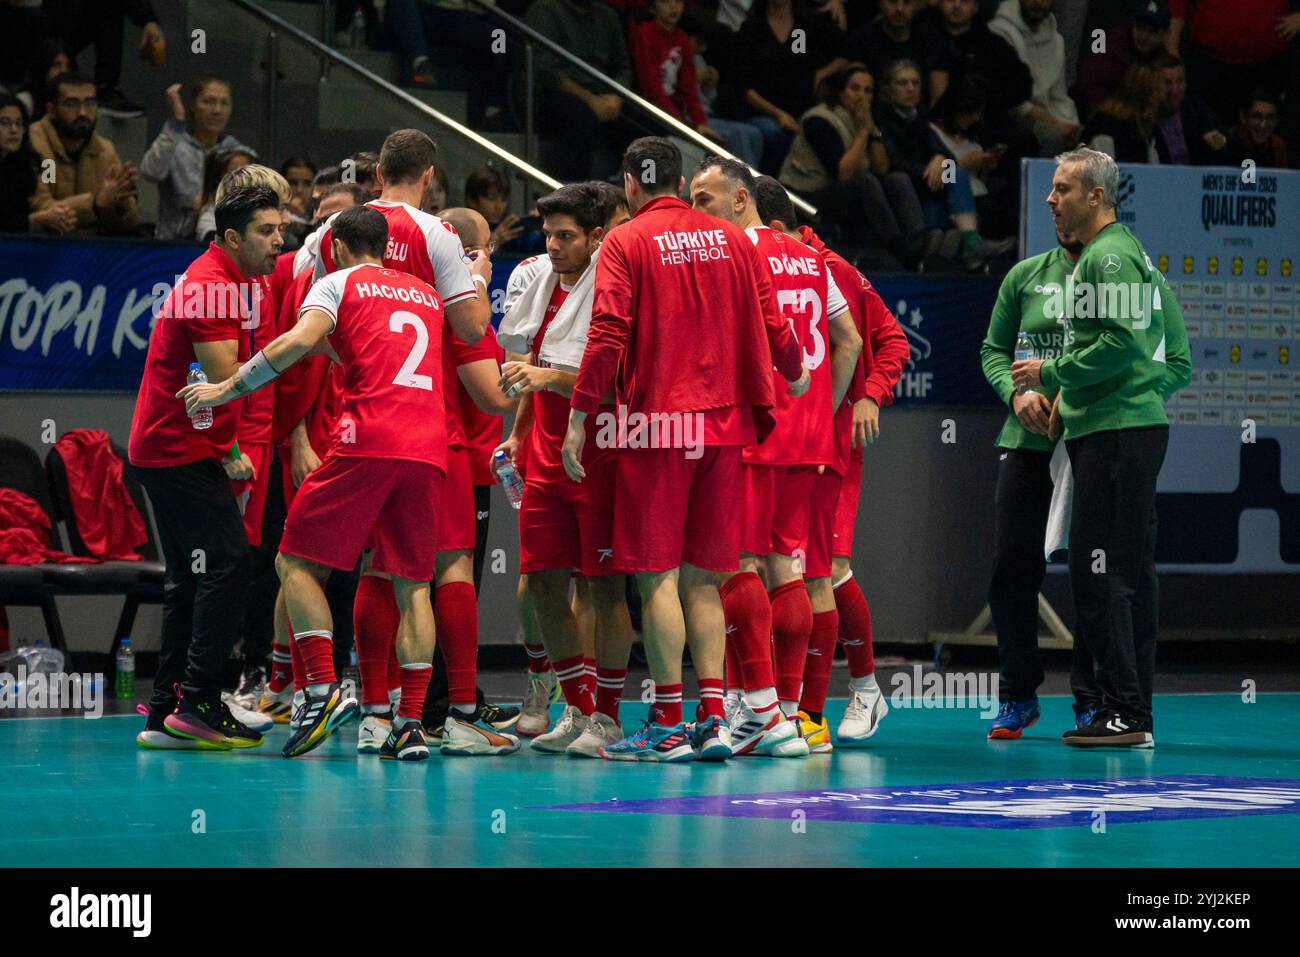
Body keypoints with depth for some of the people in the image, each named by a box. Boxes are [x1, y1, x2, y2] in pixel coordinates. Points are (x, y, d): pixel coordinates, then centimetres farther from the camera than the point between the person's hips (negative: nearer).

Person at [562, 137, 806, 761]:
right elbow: (772, 326, 10)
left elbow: (608, 335, -12)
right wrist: (795, 378, 30)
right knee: (703, 578, 10)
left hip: (656, 421, -4)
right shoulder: (732, 240, 9)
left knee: (659, 576, -3)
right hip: (723, 423, 4)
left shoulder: (626, 243, -3)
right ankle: (712, 721, 4)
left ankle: (667, 726, -4)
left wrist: (578, 418, -9)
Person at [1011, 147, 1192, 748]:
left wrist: (1051, 373, -10)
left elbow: (1121, 341, -21)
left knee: (1098, 570, -11)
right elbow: (1178, 361, 23)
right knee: (1132, 573, 9)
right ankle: (1136, 715, 11)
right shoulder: (1135, 256, 22)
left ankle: (1123, 713, -13)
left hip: (1114, 432, -10)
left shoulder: (1109, 256, -9)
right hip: (1140, 424, 10)